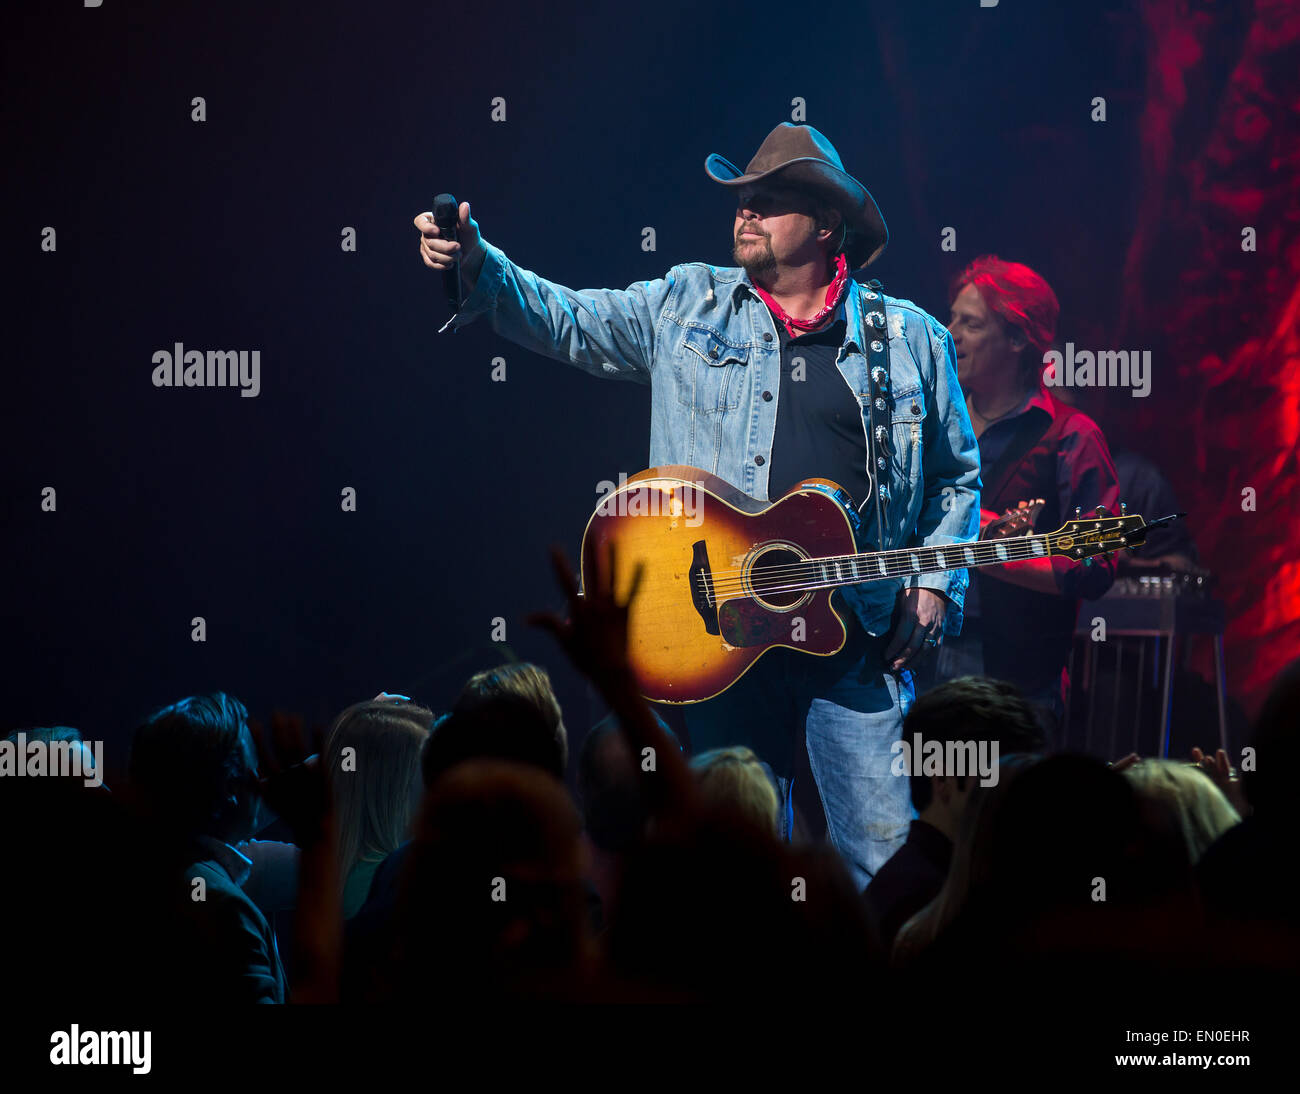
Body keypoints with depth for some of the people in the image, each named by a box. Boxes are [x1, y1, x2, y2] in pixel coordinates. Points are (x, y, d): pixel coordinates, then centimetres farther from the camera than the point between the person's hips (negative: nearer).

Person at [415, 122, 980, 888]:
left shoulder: (910, 339, 10)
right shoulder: (689, 307, 12)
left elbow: (956, 474, 17)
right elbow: (564, 321, 6)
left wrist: (936, 587, 4)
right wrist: (477, 263, -10)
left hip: (861, 643, -1)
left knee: (888, 858, -6)